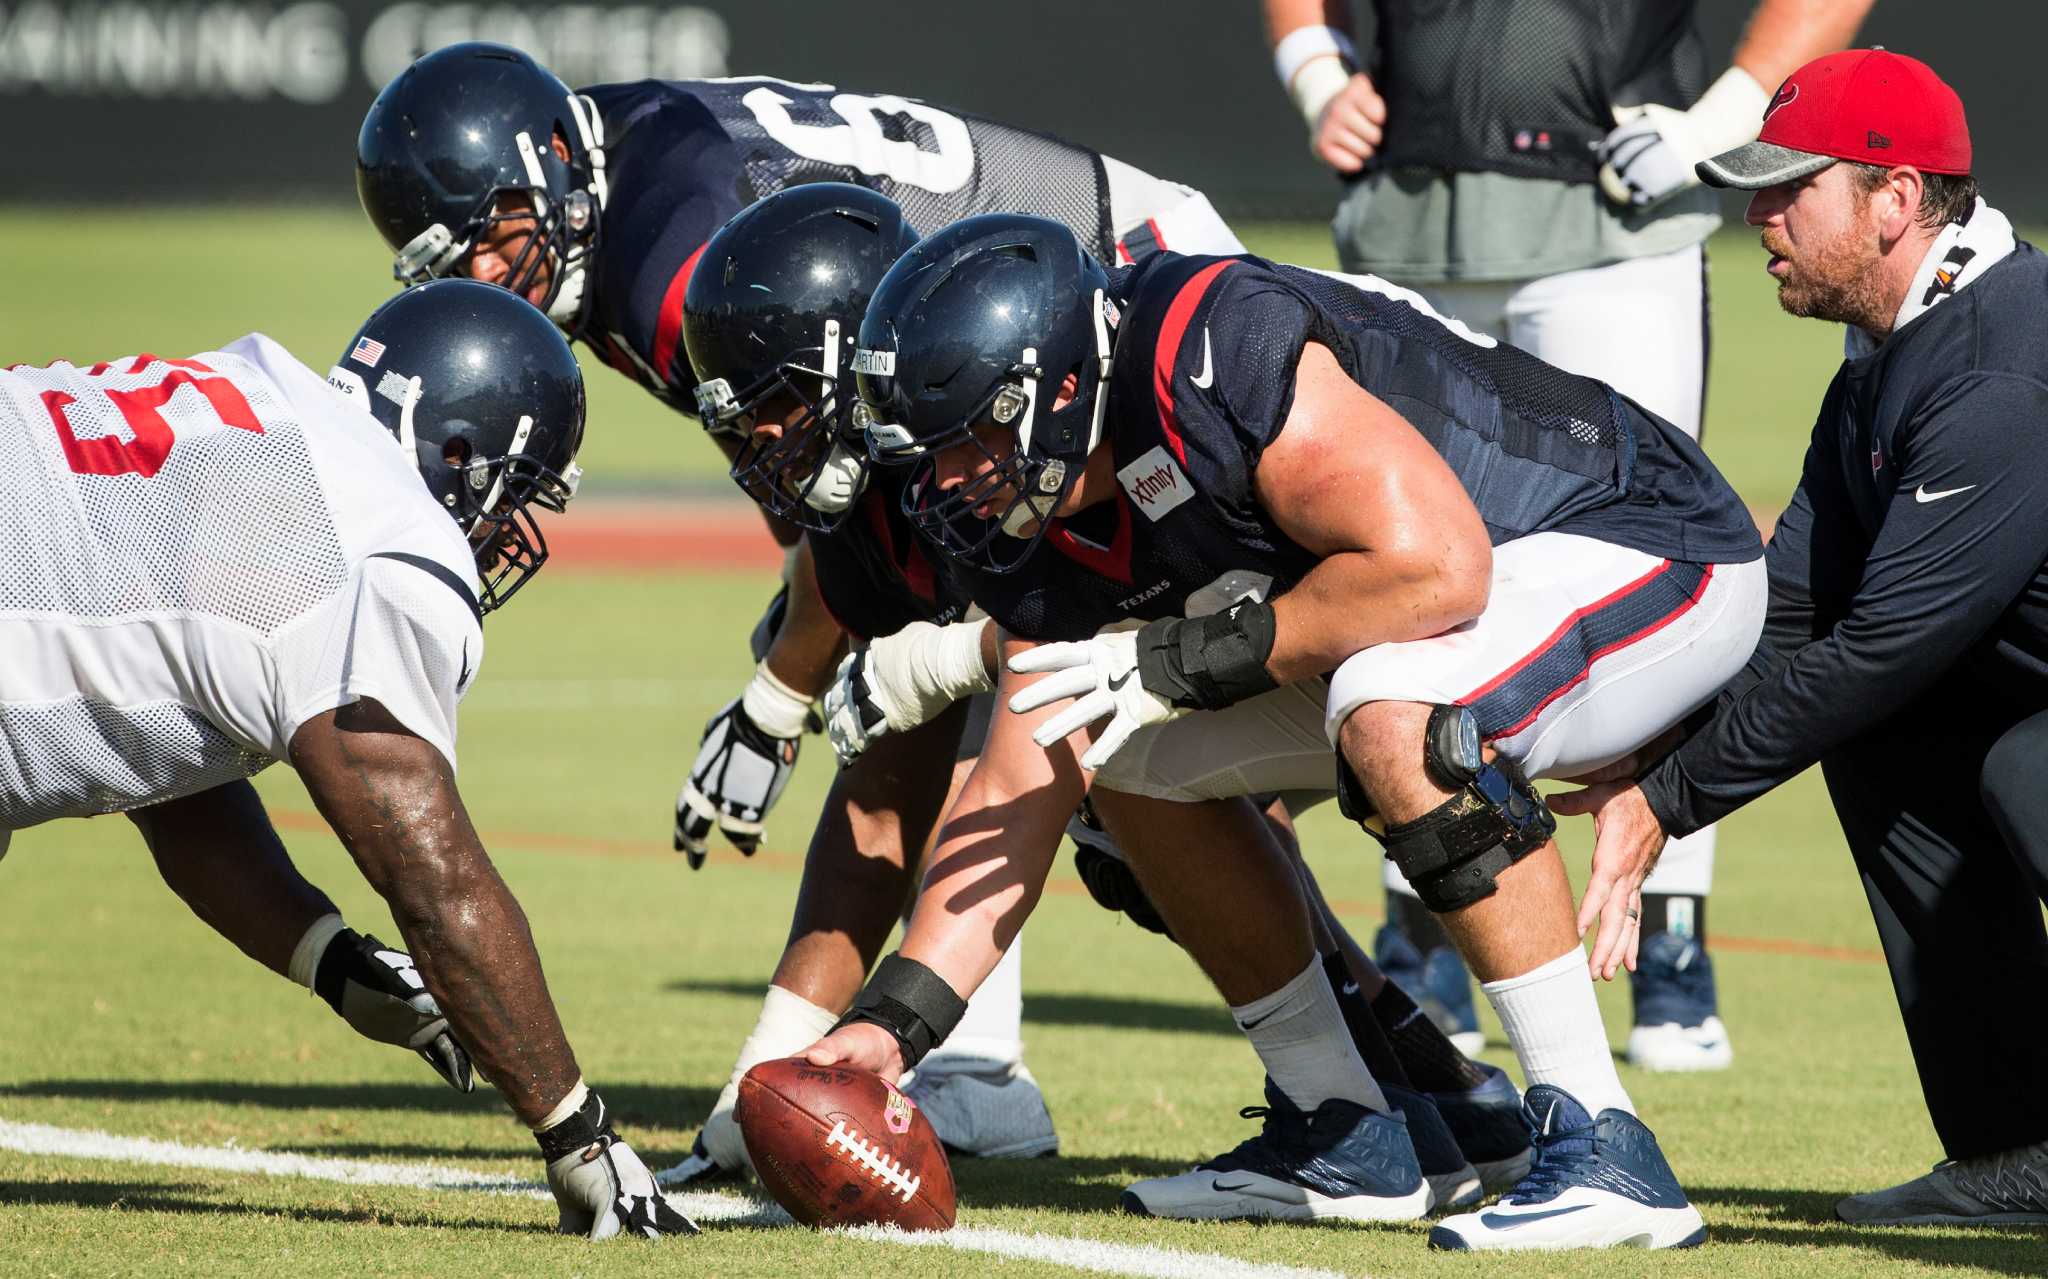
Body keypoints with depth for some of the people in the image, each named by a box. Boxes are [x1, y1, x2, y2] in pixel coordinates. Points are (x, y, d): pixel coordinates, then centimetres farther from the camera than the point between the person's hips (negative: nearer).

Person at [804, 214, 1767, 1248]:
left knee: (1390, 717, -35)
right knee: (1139, 759, 8)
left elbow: (1437, 566, -35)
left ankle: (1603, 1154, -28)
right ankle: (1339, 1137, 17)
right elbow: (1021, 788, 3)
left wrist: (1191, 662, -26)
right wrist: (891, 1022, -6)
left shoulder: (1218, 354, -31)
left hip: (1657, 552, -10)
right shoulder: (1042, 528, -2)